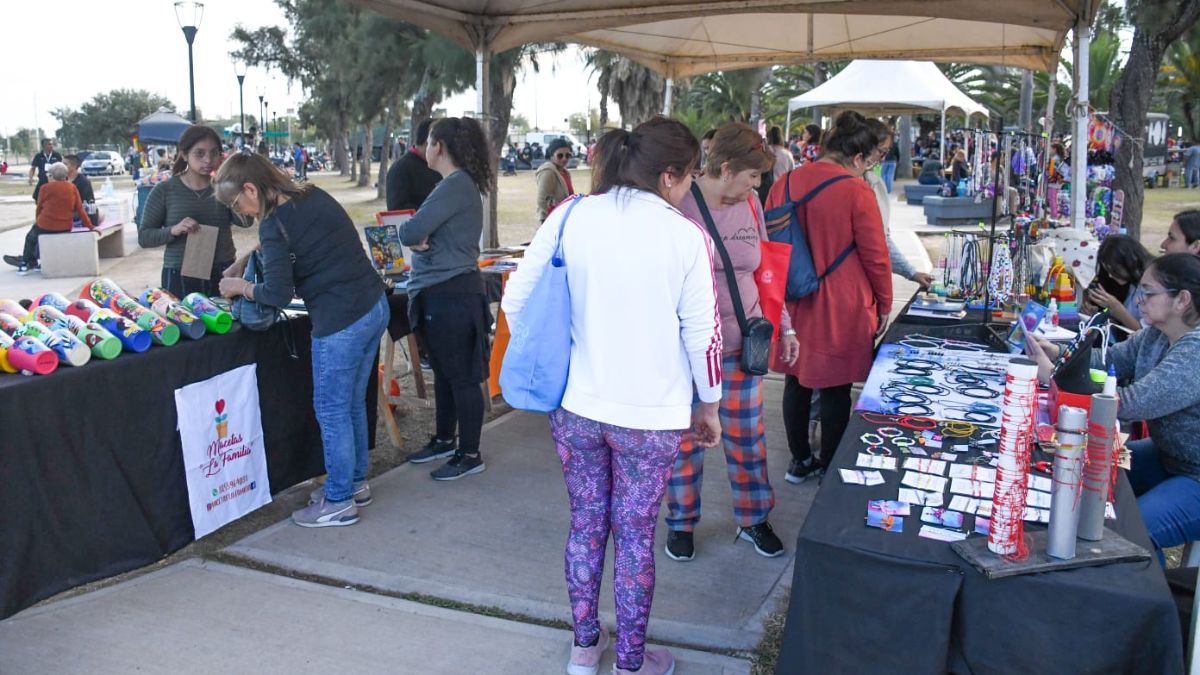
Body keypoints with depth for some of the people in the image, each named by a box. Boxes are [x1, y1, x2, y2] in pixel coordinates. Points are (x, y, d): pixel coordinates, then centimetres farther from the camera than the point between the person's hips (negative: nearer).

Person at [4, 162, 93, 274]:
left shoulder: (45, 188, -7)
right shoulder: (72, 187, -1)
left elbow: (39, 208, 4)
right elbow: (80, 209, -1)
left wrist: (38, 221, 22)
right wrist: (90, 226, 2)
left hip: (46, 226, -4)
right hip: (66, 228, 4)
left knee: (30, 237, 28)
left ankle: (25, 263, 34)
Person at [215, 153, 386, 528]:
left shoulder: (274, 224, -14)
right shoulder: (313, 196, 10)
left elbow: (278, 294, -14)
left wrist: (241, 287, 4)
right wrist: (244, 262, 27)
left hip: (341, 322, -9)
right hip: (375, 306, 9)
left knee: (331, 412, 5)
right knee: (353, 404, 20)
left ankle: (339, 502, 16)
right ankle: (355, 482, 33)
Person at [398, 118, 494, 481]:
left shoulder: (456, 185, -18)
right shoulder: (458, 184, 15)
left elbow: (411, 233, -23)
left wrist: (408, 231, 0)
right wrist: (419, 238, -6)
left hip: (452, 294, -10)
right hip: (439, 293, 10)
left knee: (462, 376, 1)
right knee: (444, 372, 20)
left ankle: (469, 455, 12)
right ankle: (444, 440, 35)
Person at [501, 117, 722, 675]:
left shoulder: (568, 217, -4)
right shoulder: (686, 236, -12)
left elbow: (515, 300, 0)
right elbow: (702, 334, -8)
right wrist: (709, 406, 7)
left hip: (575, 407, 3)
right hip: (651, 417, -3)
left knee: (586, 524, 19)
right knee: (634, 536, 12)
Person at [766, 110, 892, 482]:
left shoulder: (784, 184, 0)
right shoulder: (856, 192, -16)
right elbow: (876, 256, -11)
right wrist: (884, 306, 4)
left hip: (792, 307, 5)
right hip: (841, 312, -5)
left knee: (797, 382, 16)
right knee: (836, 391, 8)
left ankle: (800, 461, 29)